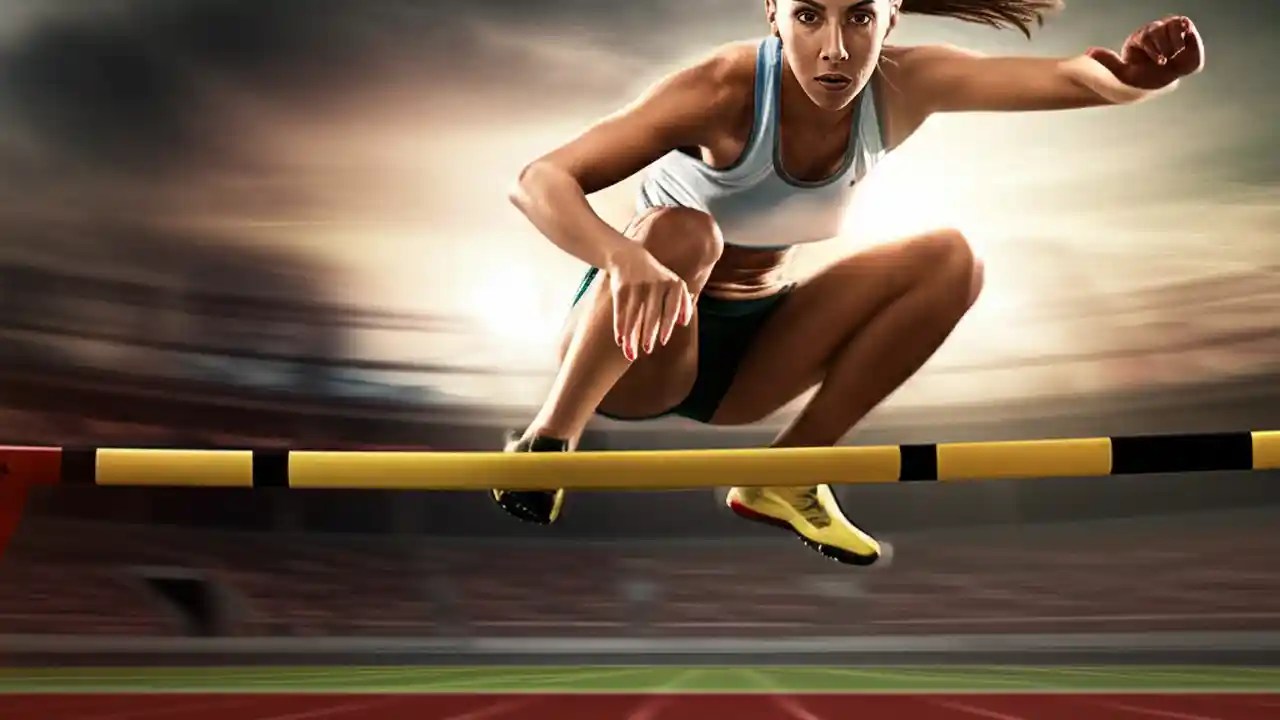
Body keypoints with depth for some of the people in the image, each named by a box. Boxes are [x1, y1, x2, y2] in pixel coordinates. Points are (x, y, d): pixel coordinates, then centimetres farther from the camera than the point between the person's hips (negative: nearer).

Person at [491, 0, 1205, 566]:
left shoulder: (903, 87, -12)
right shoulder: (725, 92, -27)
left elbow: (1075, 78, -21)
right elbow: (540, 181, -35)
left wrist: (1136, 70, -45)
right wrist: (627, 259, -54)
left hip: (747, 354, 5)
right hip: (640, 343, -5)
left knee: (951, 259, -11)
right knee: (683, 233, -36)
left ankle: (786, 476, -5)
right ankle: (549, 439, -19)